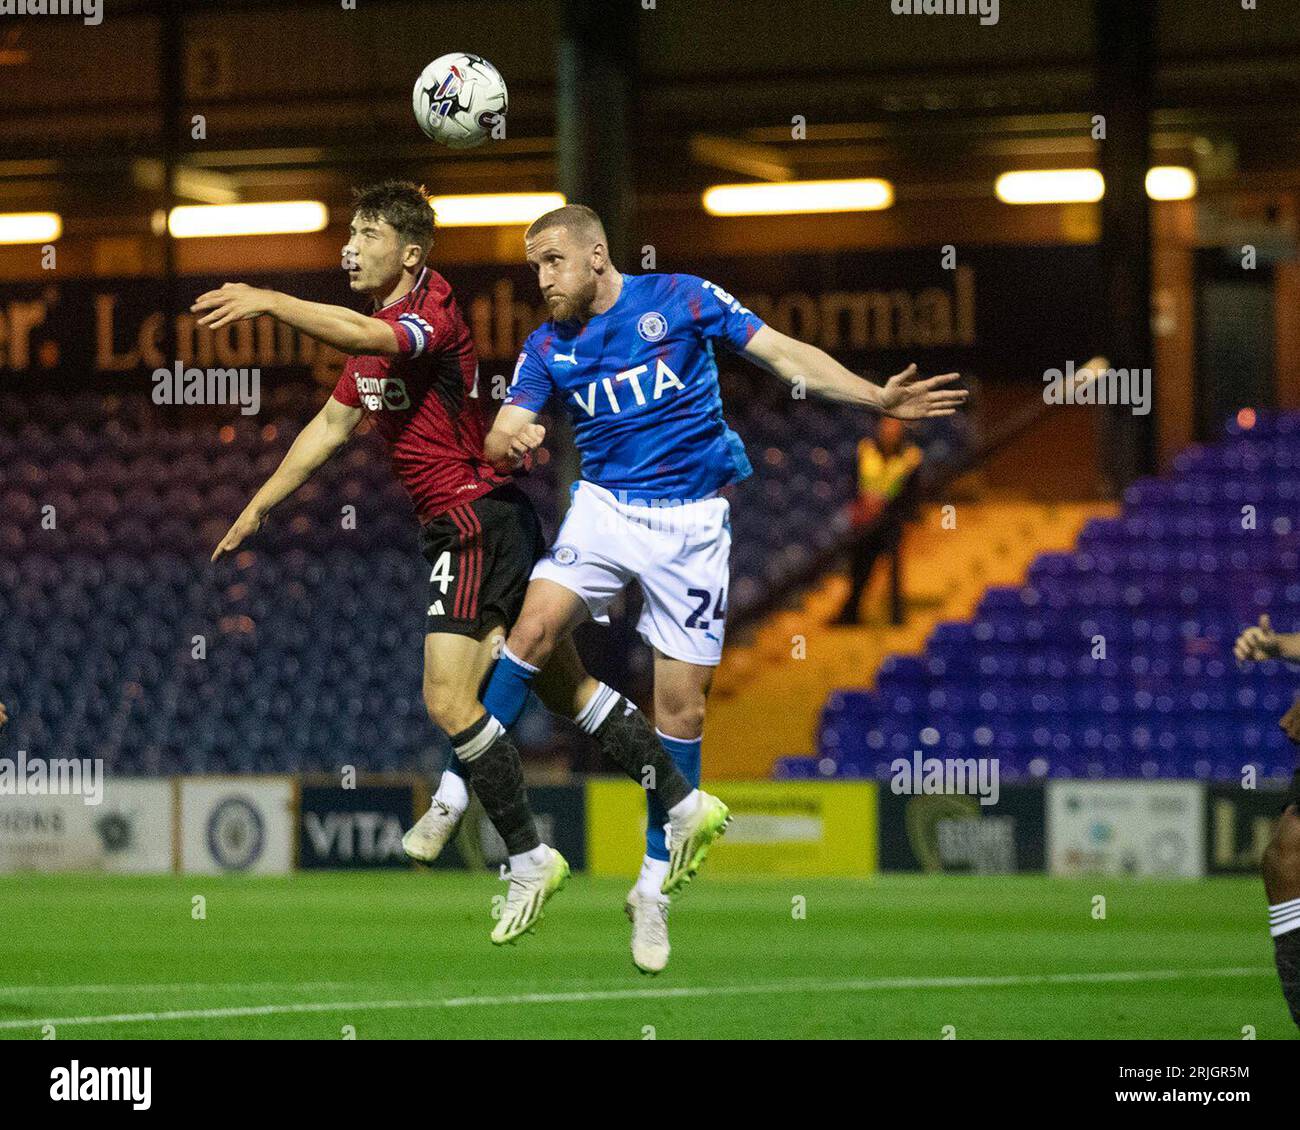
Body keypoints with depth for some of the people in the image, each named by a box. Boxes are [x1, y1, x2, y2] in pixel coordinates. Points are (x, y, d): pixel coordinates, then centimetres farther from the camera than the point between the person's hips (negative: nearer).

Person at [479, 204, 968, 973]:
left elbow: (785, 355, -4)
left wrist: (877, 399, -16)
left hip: (692, 524, -2)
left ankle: (656, 887, 11)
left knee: (682, 705, -1)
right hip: (605, 505, 2)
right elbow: (504, 431, -2)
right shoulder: (549, 347, 5)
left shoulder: (682, 300, -3)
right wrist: (509, 439, -28)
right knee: (535, 627, -25)